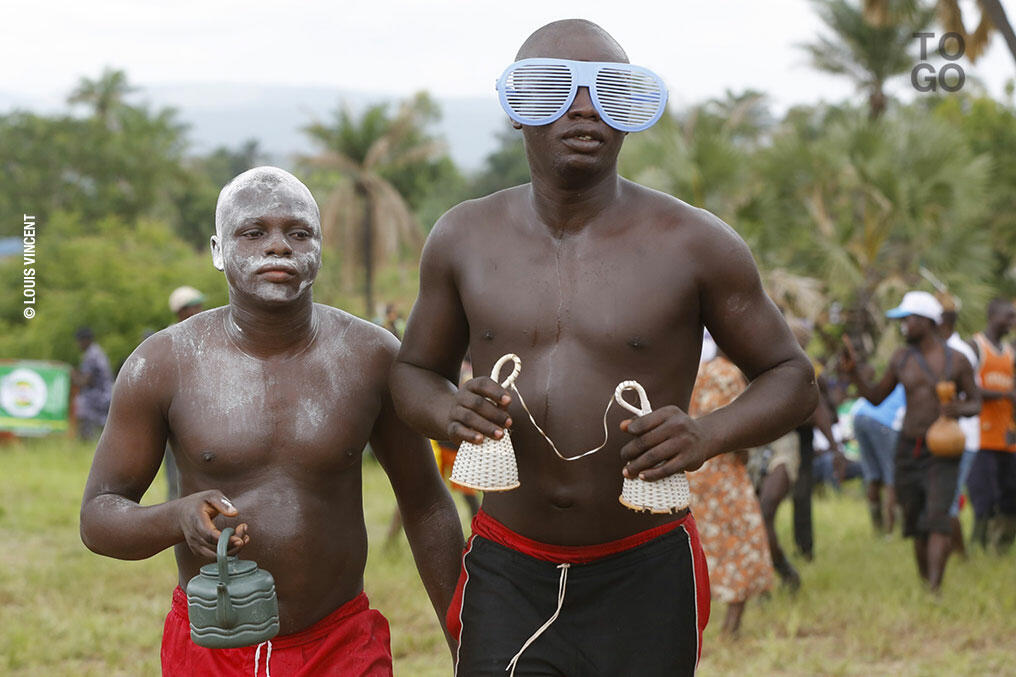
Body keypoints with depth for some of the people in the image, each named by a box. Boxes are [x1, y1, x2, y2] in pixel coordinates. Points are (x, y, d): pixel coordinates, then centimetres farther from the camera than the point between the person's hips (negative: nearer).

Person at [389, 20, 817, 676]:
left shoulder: (693, 245, -6)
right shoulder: (465, 239, 2)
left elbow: (791, 377, 2)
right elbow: (415, 369, 15)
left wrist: (709, 434, -18)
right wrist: (447, 412, -9)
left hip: (645, 577, -1)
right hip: (507, 573, 1)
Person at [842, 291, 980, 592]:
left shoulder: (957, 361, -5)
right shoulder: (901, 359, 4)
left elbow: (976, 404, 4)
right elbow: (876, 397, 13)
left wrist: (959, 409, -19)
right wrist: (853, 372, -3)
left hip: (943, 451, -4)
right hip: (908, 450, 4)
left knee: (936, 518, -20)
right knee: (916, 526, 7)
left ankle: (935, 590, -26)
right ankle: (924, 584, 21)